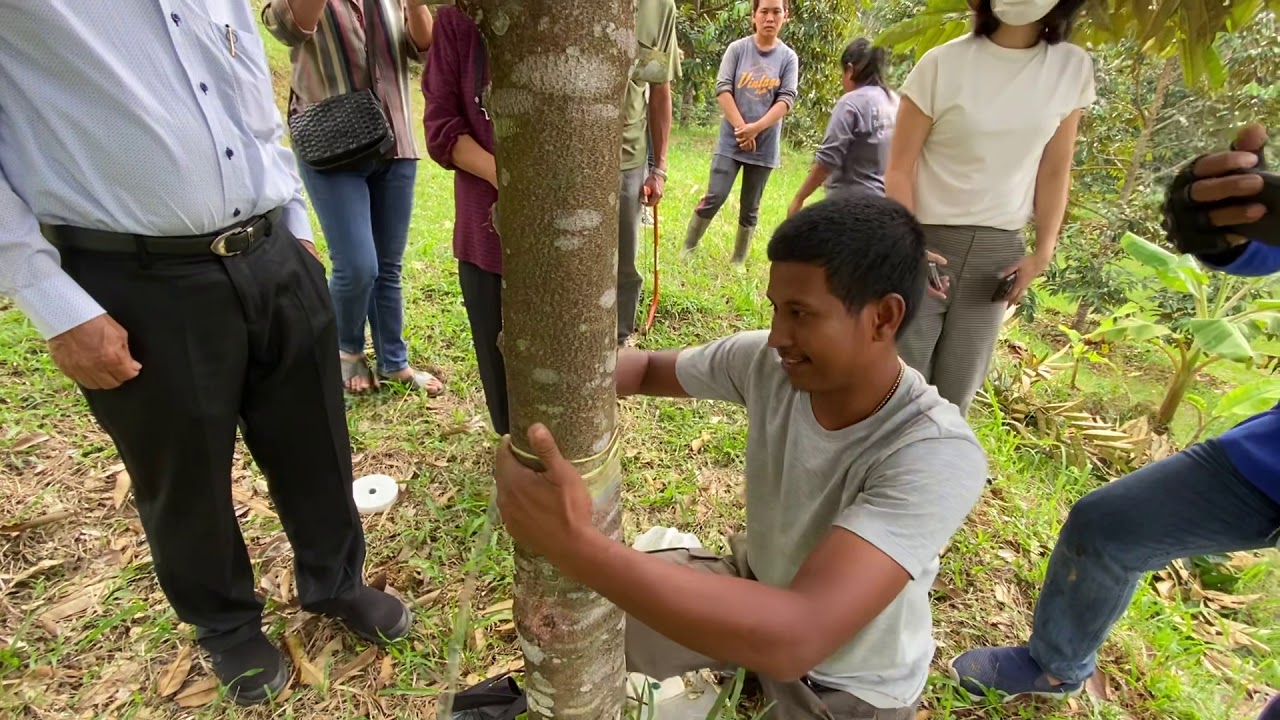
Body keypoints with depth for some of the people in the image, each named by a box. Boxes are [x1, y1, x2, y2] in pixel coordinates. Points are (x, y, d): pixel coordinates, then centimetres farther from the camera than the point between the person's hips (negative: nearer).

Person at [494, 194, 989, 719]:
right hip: (756, 584, 4)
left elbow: (793, 638, -45)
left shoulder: (937, 457, -35)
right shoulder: (766, 362, -19)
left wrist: (574, 544, -51)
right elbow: (650, 368, -4)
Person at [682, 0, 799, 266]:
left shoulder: (789, 57, 2)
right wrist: (741, 127, -14)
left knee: (750, 209, 8)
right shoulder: (737, 49, 0)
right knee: (714, 197, -9)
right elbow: (722, 88, -7)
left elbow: (786, 99, -6)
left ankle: (738, 261, 19)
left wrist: (755, 129, -18)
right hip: (731, 141, -1)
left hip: (765, 146, 1)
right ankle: (688, 248, 8)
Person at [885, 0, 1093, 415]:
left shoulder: (1073, 68, 3)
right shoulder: (943, 64, -7)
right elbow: (899, 168, -7)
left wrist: (1042, 253, 1)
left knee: (956, 393, 9)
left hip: (999, 252, 3)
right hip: (928, 242, -3)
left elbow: (1054, 174, 7)